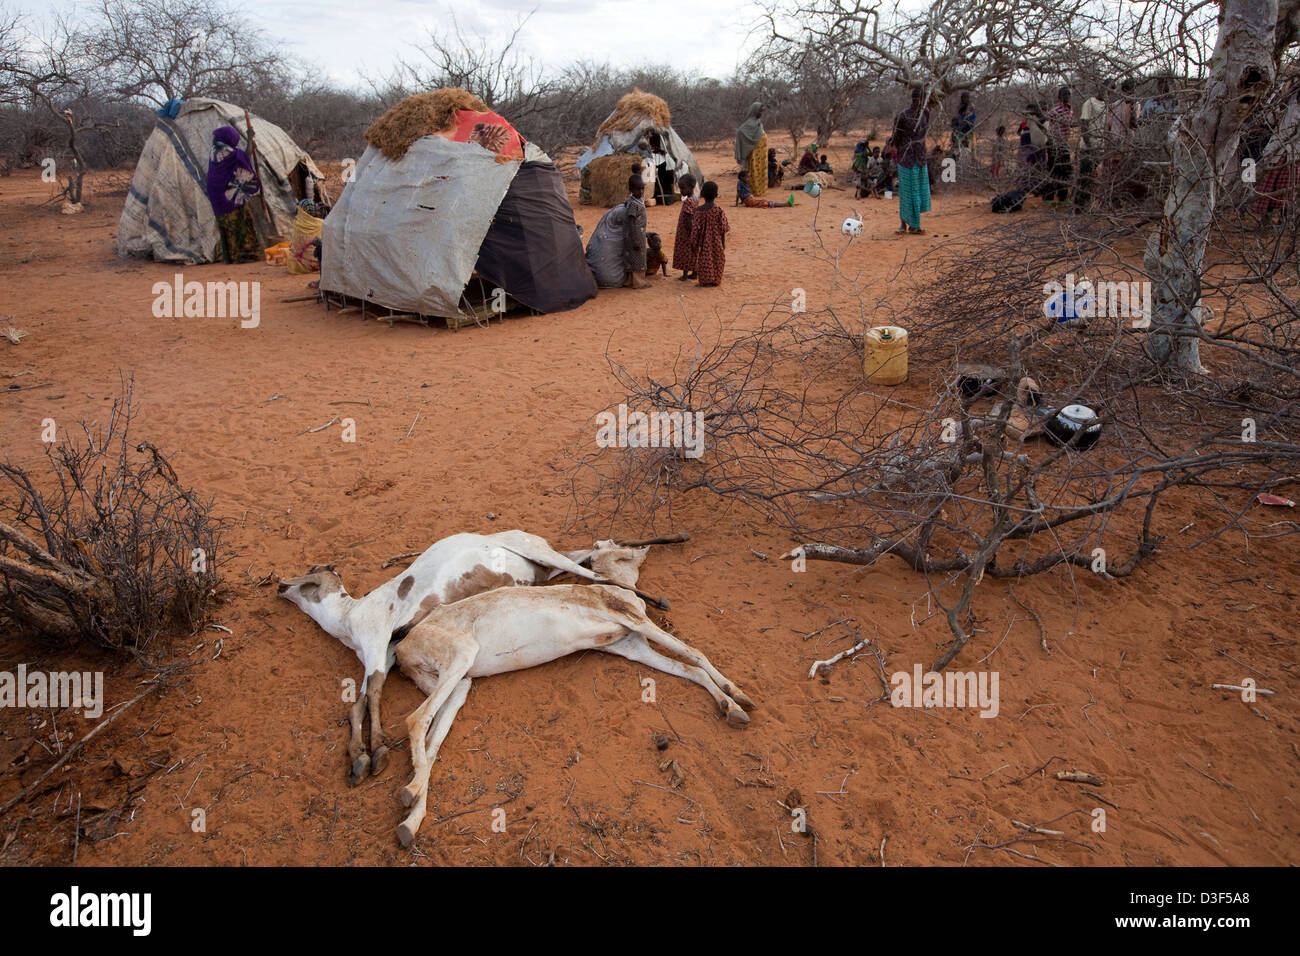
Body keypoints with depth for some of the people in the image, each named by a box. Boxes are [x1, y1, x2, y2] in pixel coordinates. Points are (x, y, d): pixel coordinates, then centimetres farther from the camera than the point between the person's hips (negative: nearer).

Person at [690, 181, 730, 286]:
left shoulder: (699, 211, -11)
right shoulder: (718, 209, -11)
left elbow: (697, 228, -8)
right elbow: (723, 228, -9)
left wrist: (694, 242, 2)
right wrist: (723, 242, 1)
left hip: (704, 242, 0)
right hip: (716, 241, 0)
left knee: (704, 259, 12)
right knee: (717, 260, 13)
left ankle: (705, 280, 15)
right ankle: (715, 279, 18)